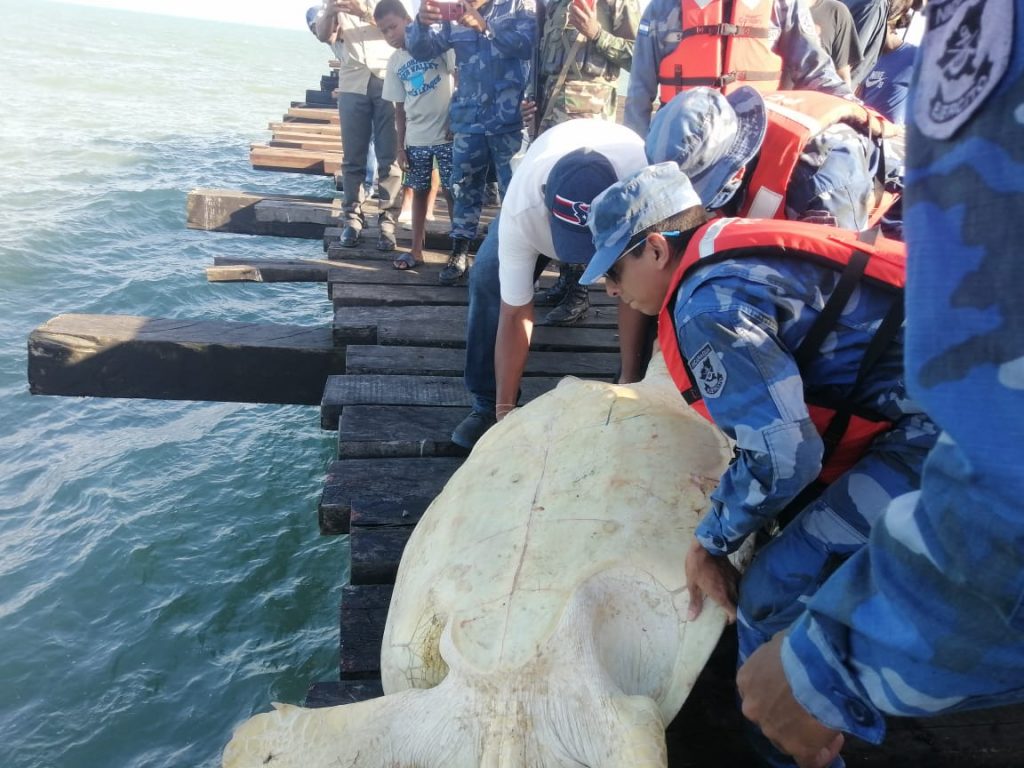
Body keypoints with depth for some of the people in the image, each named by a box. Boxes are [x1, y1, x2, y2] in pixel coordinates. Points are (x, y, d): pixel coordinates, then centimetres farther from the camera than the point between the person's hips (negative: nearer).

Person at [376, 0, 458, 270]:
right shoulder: (394, 63, 9)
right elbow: (400, 108, 12)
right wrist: (400, 146, 8)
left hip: (446, 134, -4)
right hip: (415, 139, 4)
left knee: (452, 192, -1)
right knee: (420, 191, 10)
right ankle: (416, 249, 18)